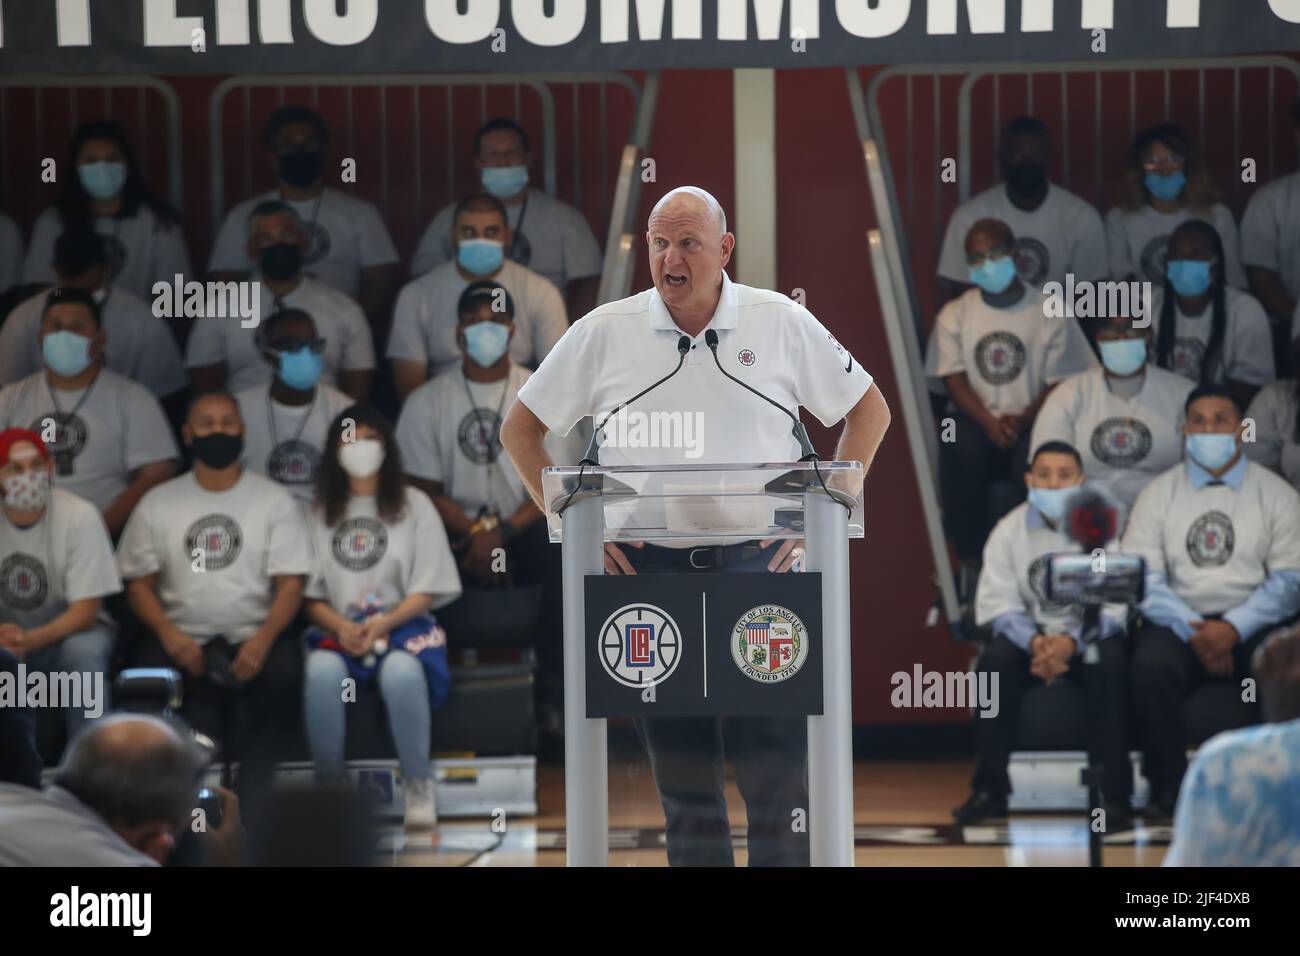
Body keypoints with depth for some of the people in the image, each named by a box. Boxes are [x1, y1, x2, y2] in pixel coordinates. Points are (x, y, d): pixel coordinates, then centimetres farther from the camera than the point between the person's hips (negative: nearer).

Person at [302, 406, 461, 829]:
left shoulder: (414, 506, 9)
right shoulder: (321, 513, 14)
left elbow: (429, 589, 3)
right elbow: (310, 594, 9)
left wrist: (384, 624, -13)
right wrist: (340, 626, -12)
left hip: (403, 624, -1)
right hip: (341, 630, 1)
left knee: (400, 672, -38)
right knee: (322, 671, -36)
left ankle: (419, 785, -23)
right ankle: (328, 786, -23)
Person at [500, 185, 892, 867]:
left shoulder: (781, 323, 3)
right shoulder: (604, 333, 4)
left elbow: (868, 410, 12)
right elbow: (520, 428, 12)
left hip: (757, 565, -1)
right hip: (649, 570, 1)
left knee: (776, 770, -4)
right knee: (683, 782, 6)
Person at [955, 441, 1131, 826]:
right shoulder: (1010, 530, 3)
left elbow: (1113, 606, -9)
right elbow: (998, 604, -3)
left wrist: (1072, 642, -26)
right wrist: (1035, 642, -22)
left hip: (1088, 636, -1)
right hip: (1031, 633, 2)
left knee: (1111, 662, -33)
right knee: (995, 660, -29)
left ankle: (1115, 792, -28)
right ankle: (990, 789, -22)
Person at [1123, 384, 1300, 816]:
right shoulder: (1159, 494, 12)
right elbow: (1143, 579, 2)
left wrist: (1234, 629, -14)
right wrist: (1193, 631, -14)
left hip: (1254, 624, 0)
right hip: (1181, 621, 1)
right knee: (1151, 666, -34)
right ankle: (1169, 787, -20)